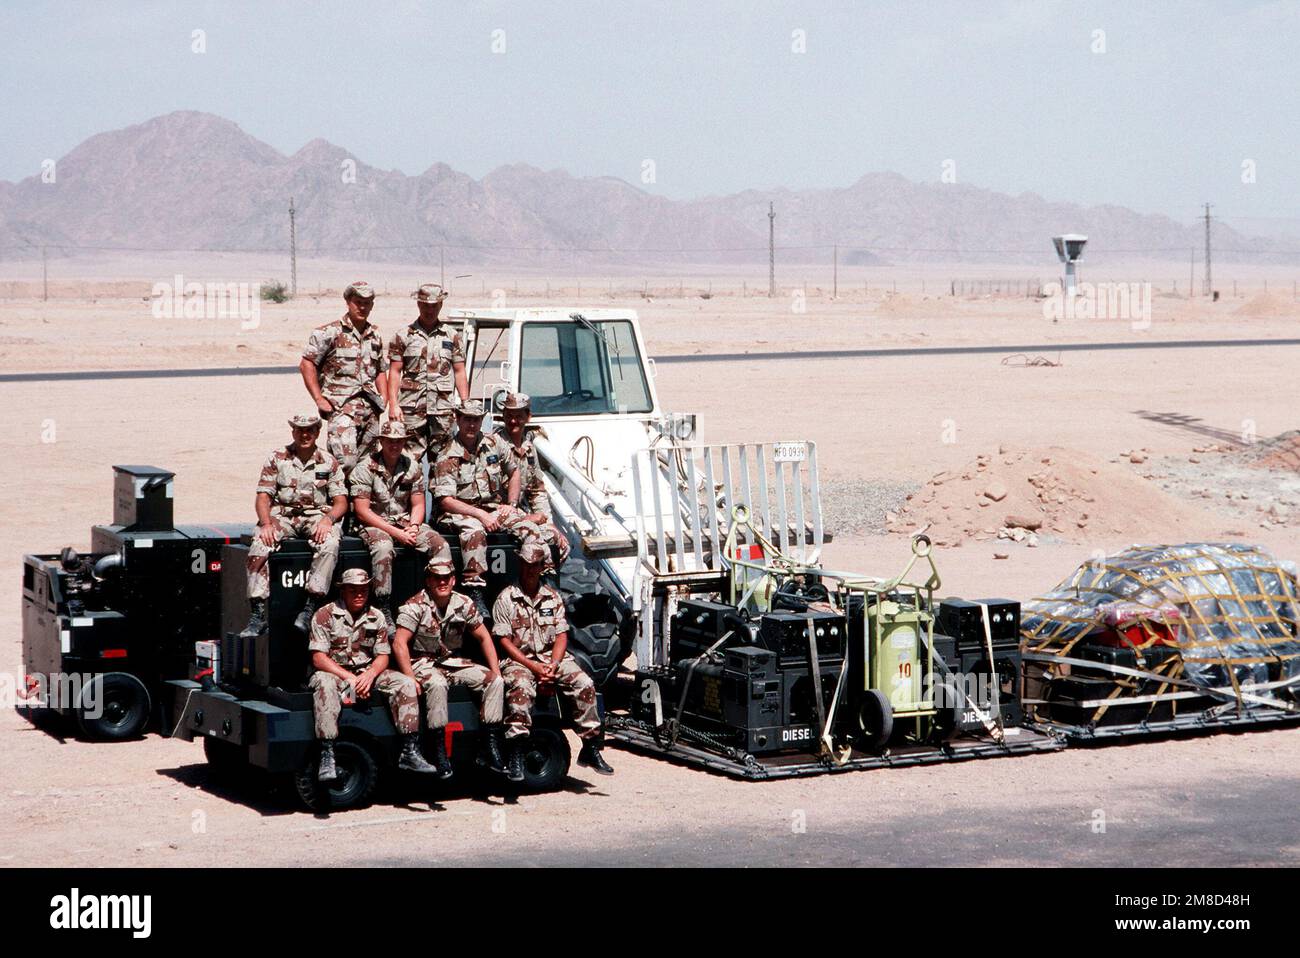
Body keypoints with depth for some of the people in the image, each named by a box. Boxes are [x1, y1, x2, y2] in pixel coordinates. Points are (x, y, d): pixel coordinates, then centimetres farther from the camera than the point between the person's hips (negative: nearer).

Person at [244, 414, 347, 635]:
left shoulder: (329, 462, 8)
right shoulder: (277, 459, 7)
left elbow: (341, 501, 5)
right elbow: (263, 496, 3)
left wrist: (328, 519, -17)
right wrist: (266, 523, -16)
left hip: (318, 515, 0)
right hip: (282, 514, 0)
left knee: (329, 545, -34)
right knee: (259, 546, -29)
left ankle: (310, 607, -34)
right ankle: (257, 613, -29)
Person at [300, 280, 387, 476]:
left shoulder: (375, 336, 16)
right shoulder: (329, 333, -3)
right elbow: (306, 365, -4)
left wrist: (385, 402, 12)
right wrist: (319, 400, -9)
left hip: (370, 408, 6)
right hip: (341, 407, -6)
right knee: (346, 462, -20)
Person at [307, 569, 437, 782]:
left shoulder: (376, 617, 8)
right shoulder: (325, 615, -6)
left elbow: (383, 656, 5)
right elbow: (318, 658, -13)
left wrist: (370, 674, -18)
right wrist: (349, 678, -22)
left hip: (368, 672, 4)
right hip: (334, 672, -4)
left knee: (405, 683, -17)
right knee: (324, 685, -39)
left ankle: (410, 752, -19)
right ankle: (327, 758, -42)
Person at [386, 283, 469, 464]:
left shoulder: (452, 336, 11)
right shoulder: (403, 336, 6)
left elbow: (459, 372, 11)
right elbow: (394, 372, 3)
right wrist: (393, 405, -6)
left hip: (443, 408, 2)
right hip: (412, 408, -1)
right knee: (410, 460, -5)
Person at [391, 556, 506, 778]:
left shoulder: (464, 603, 3)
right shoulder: (416, 606, -11)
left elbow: (484, 638, 10)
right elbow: (399, 644, -17)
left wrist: (496, 672, 0)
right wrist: (410, 679, -26)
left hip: (456, 662, 5)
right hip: (425, 663, -5)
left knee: (495, 681, -16)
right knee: (437, 685, -38)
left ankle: (491, 749, -16)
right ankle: (439, 751, -32)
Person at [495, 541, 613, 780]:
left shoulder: (553, 597, 13)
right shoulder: (506, 598, 1)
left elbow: (561, 635, 8)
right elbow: (504, 640, -6)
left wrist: (553, 664, -11)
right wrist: (533, 667, -15)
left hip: (551, 657, 4)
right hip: (519, 660, -4)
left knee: (584, 684, -20)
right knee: (520, 688, -37)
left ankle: (591, 750, -13)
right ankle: (515, 756, -37)